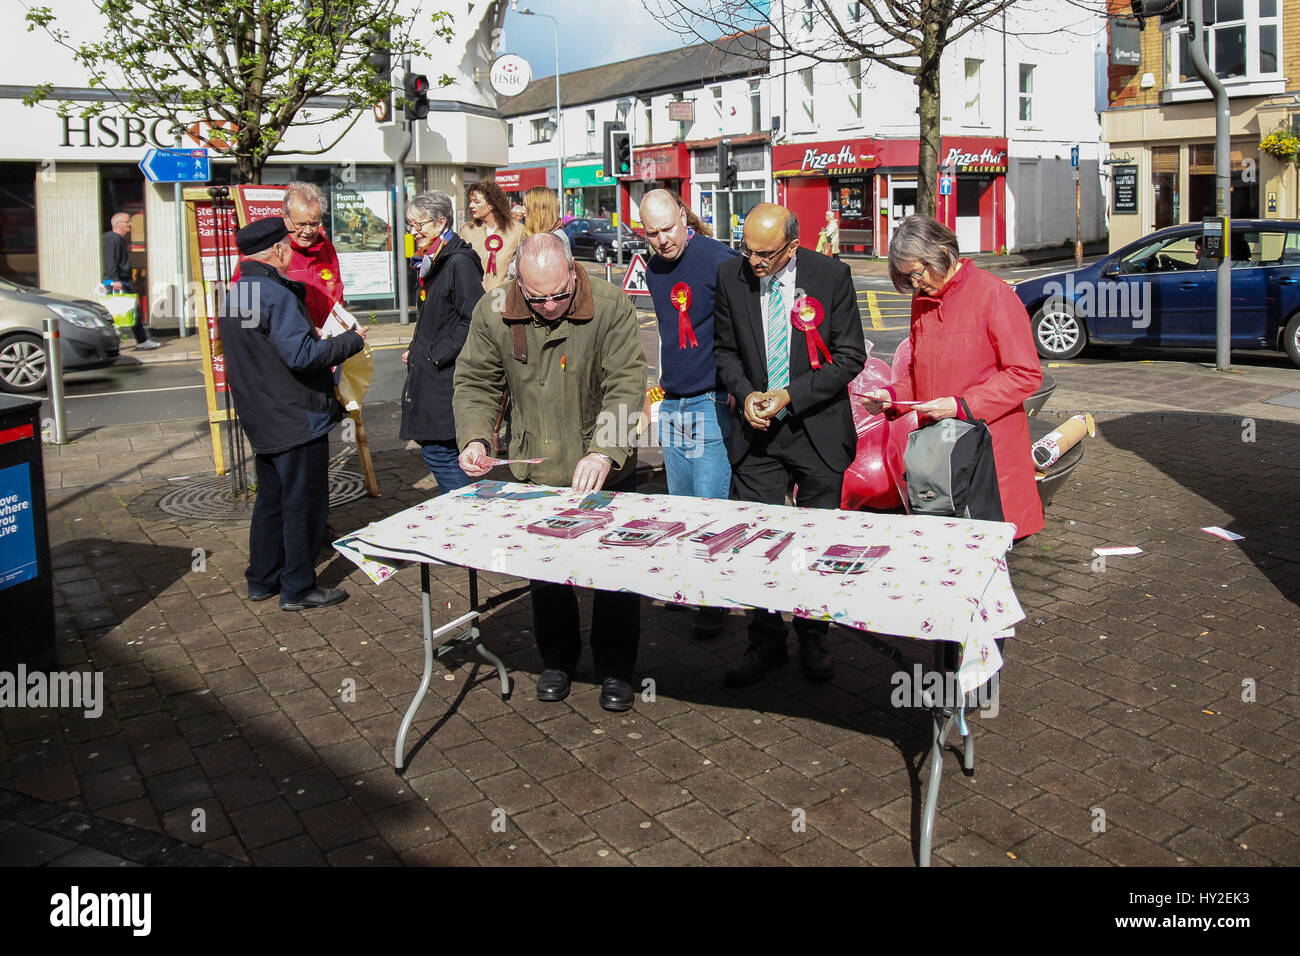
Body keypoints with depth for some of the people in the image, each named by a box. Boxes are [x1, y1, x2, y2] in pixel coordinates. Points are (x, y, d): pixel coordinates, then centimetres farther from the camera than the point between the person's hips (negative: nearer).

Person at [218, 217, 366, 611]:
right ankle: (298, 589, 9)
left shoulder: (233, 295, 10)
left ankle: (262, 579, 29)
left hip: (261, 420, 9)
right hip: (297, 417, -9)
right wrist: (351, 340, -15)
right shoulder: (276, 295, -19)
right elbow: (302, 355, -26)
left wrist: (314, 337, 18)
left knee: (271, 499, 20)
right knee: (304, 503, 2)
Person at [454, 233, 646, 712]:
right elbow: (476, 384, 3)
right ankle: (557, 662, 34)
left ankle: (615, 669, 24)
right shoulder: (493, 314, -6)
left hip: (606, 471, -2)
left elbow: (626, 386, -18)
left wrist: (604, 451, -30)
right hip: (537, 471, 3)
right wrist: (473, 439, -14)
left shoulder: (610, 306, -15)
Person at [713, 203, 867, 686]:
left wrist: (791, 396, -14)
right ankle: (766, 642, 19)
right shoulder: (730, 275, -2)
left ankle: (812, 641, 27)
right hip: (756, 430, 2)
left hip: (818, 430, -1)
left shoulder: (830, 275, -9)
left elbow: (851, 356, -7)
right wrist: (745, 395, -9)